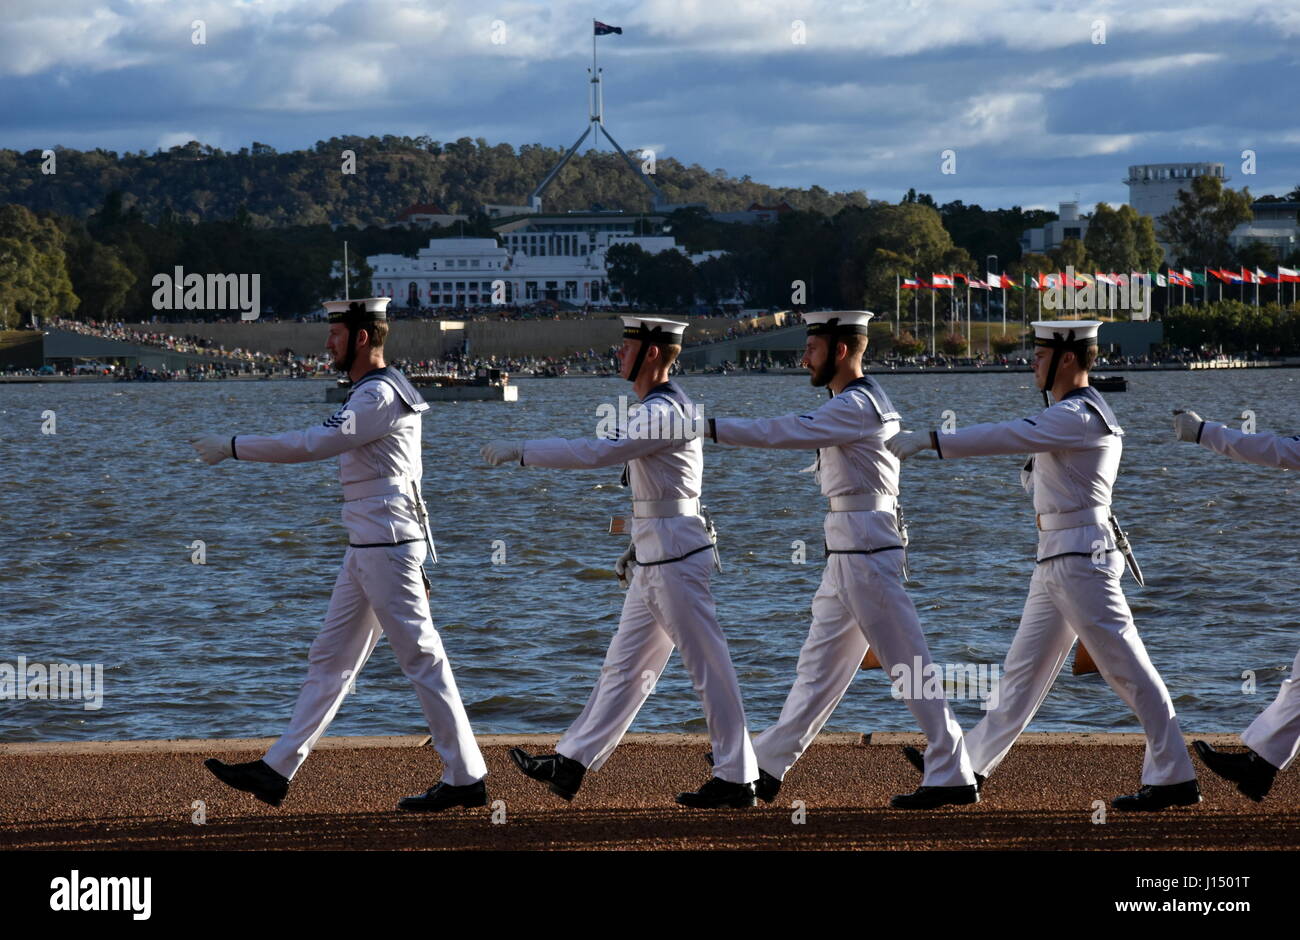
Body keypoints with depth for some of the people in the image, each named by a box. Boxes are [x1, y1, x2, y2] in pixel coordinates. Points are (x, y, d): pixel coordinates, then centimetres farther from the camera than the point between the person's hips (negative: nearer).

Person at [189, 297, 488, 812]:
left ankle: (465, 778, 0)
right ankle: (277, 770, 12)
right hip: (366, 551, 11)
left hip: (387, 549, -11)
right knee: (331, 658, 10)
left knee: (422, 658, -5)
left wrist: (232, 447, -21)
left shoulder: (380, 395, -16)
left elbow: (313, 444, -26)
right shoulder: (375, 392, 17)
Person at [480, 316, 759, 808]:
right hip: (655, 560, 11)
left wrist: (520, 451, -23)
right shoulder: (663, 407, 15)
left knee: (708, 666, -5)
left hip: (674, 558, -11)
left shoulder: (663, 412, -18)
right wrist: (640, 545, 23)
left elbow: (594, 453, -27)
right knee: (625, 665, 13)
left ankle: (736, 778, -1)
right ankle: (570, 764, 18)